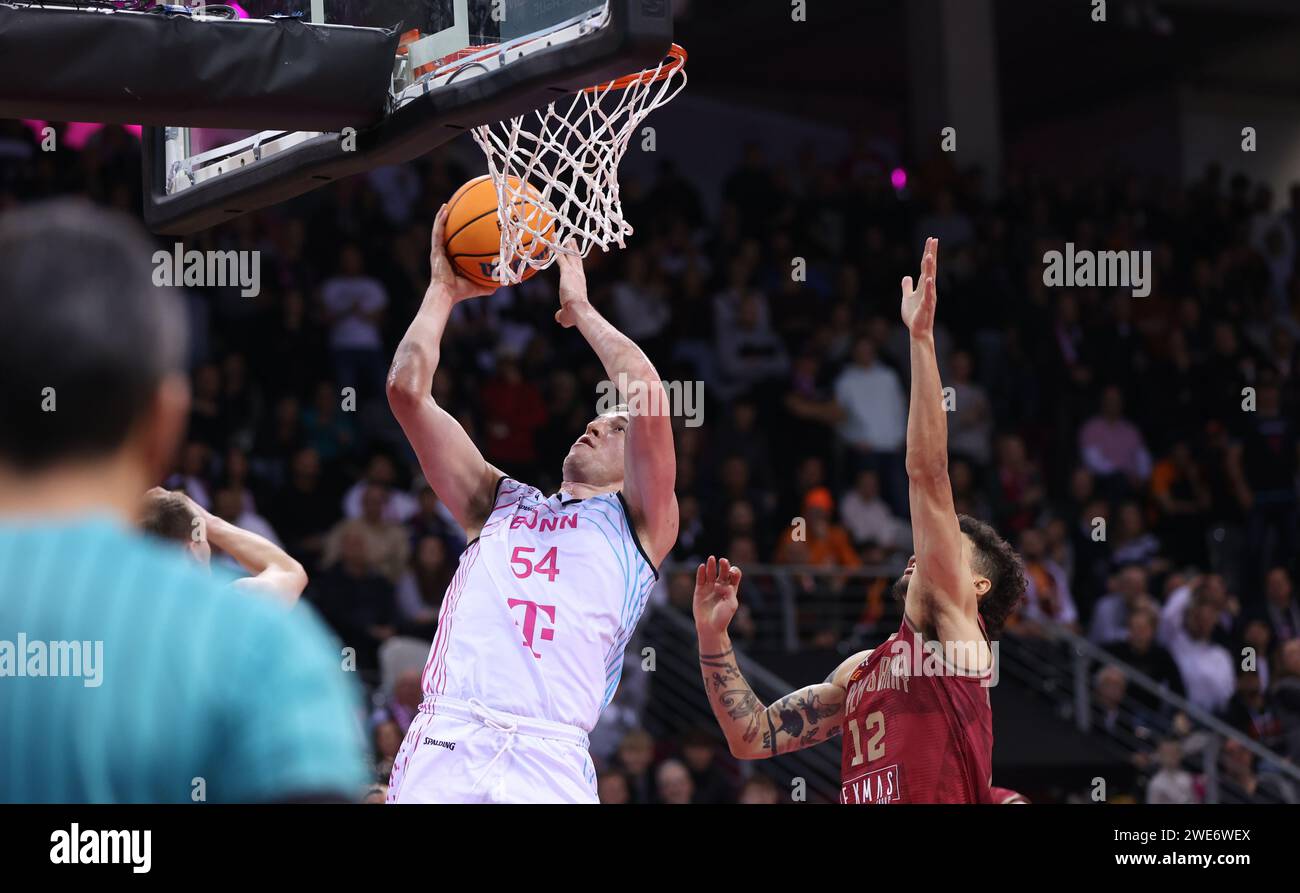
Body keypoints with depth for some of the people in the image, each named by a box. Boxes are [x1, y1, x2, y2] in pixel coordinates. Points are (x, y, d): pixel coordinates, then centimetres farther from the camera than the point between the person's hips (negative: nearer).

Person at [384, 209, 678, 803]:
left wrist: (579, 308, 15)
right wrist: (445, 291, 25)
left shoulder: (636, 525, 16)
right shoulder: (501, 503, 27)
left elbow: (649, 398, 2)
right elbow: (407, 390, 21)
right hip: (445, 742, 3)